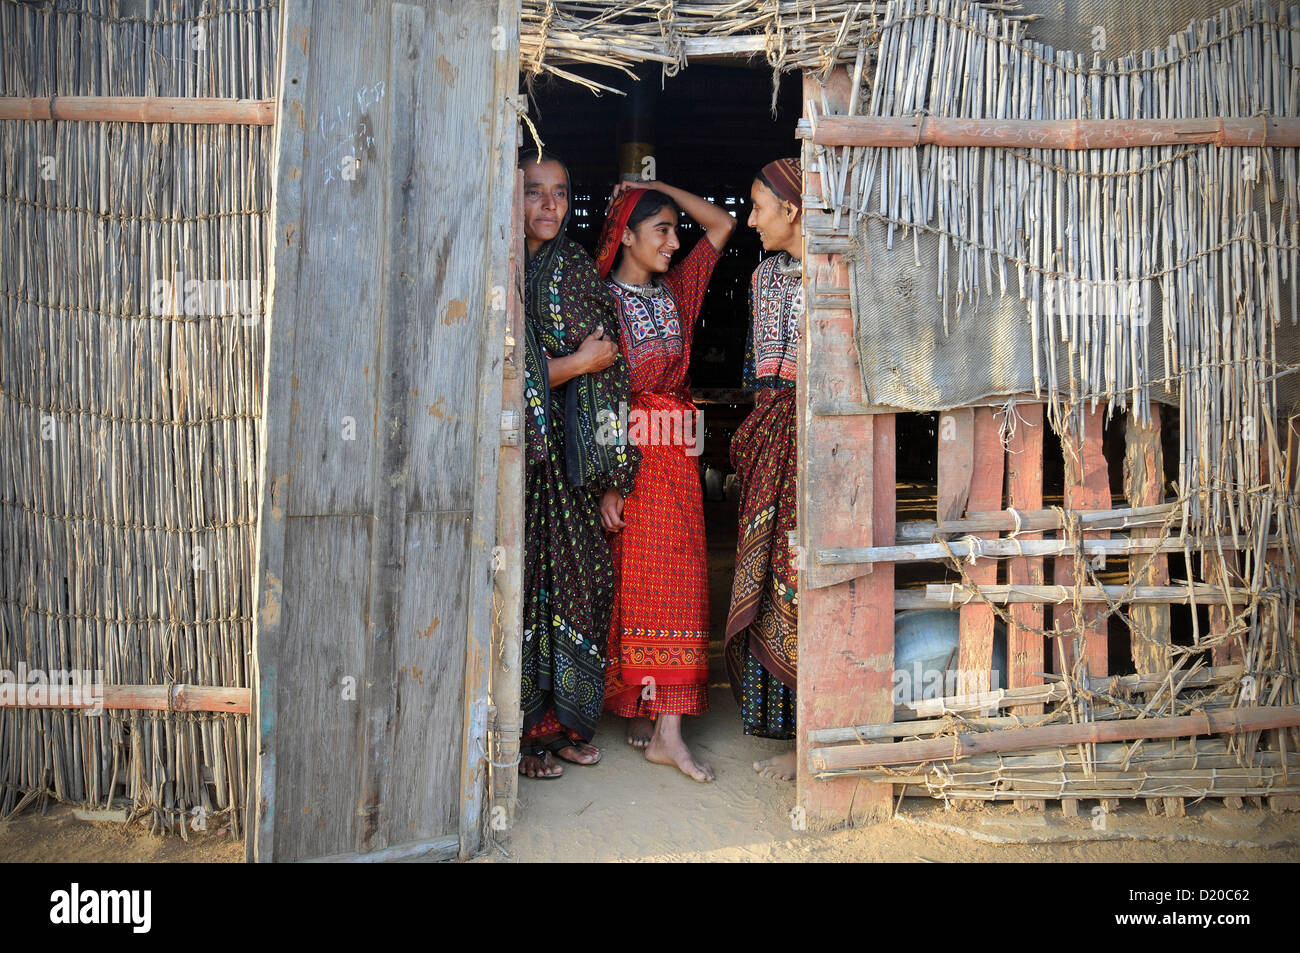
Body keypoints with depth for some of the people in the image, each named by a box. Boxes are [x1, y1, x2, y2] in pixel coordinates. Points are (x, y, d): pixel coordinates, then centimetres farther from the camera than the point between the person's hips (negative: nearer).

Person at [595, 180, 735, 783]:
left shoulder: (675, 290, 14)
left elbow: (722, 224, 20)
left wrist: (660, 188, 11)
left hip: (675, 453, 5)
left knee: (678, 578, -1)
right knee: (632, 581, -2)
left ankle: (666, 730, 1)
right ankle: (631, 707, 13)